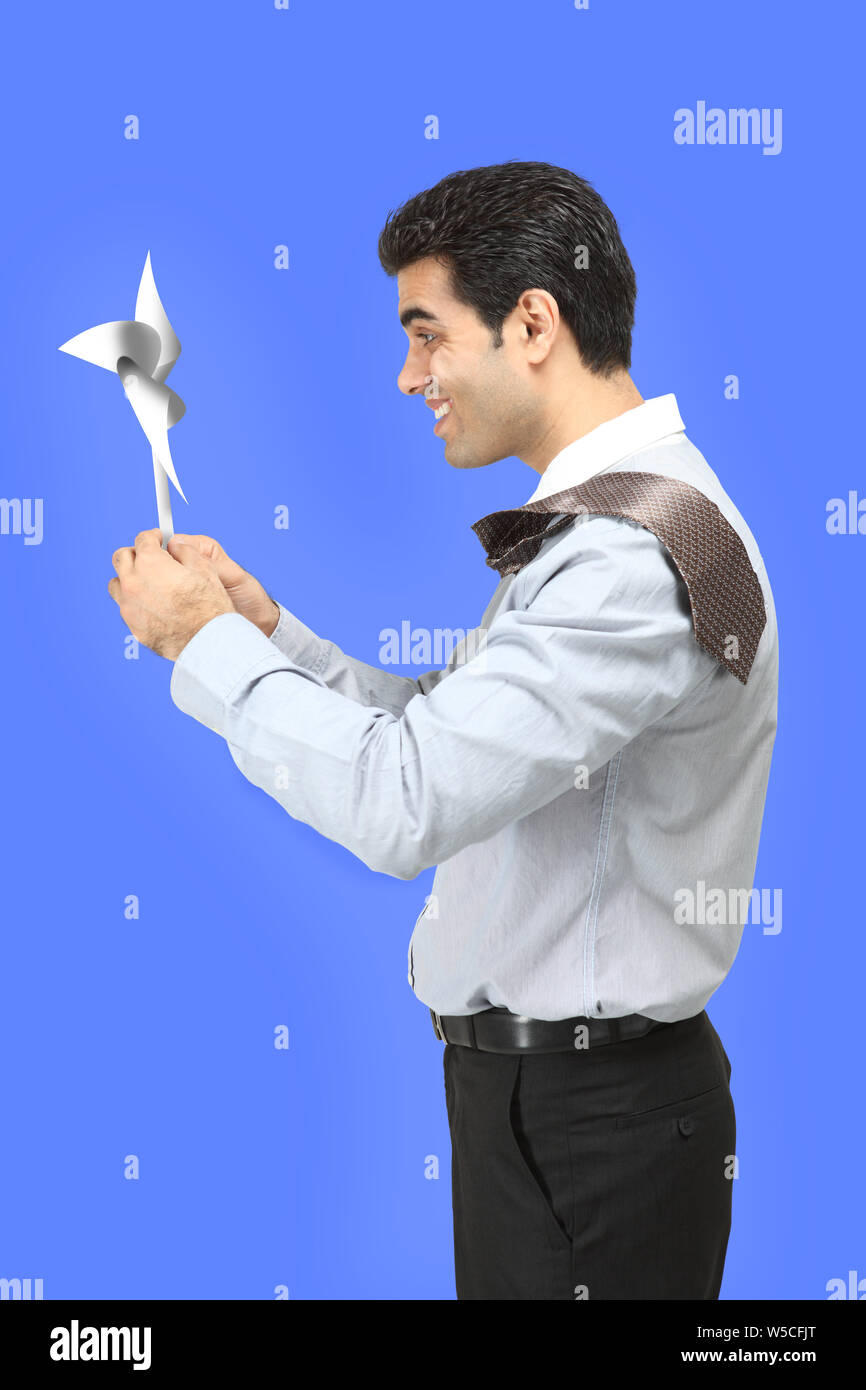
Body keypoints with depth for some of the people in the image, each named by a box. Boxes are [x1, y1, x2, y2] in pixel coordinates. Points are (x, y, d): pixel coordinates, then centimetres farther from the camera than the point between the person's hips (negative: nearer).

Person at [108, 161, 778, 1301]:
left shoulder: (633, 557, -23)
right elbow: (447, 739, 13)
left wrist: (204, 644, -16)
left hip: (589, 1123, -9)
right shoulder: (607, 522, 11)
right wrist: (267, 628, 3)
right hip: (526, 1080, 9)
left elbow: (404, 804, -30)